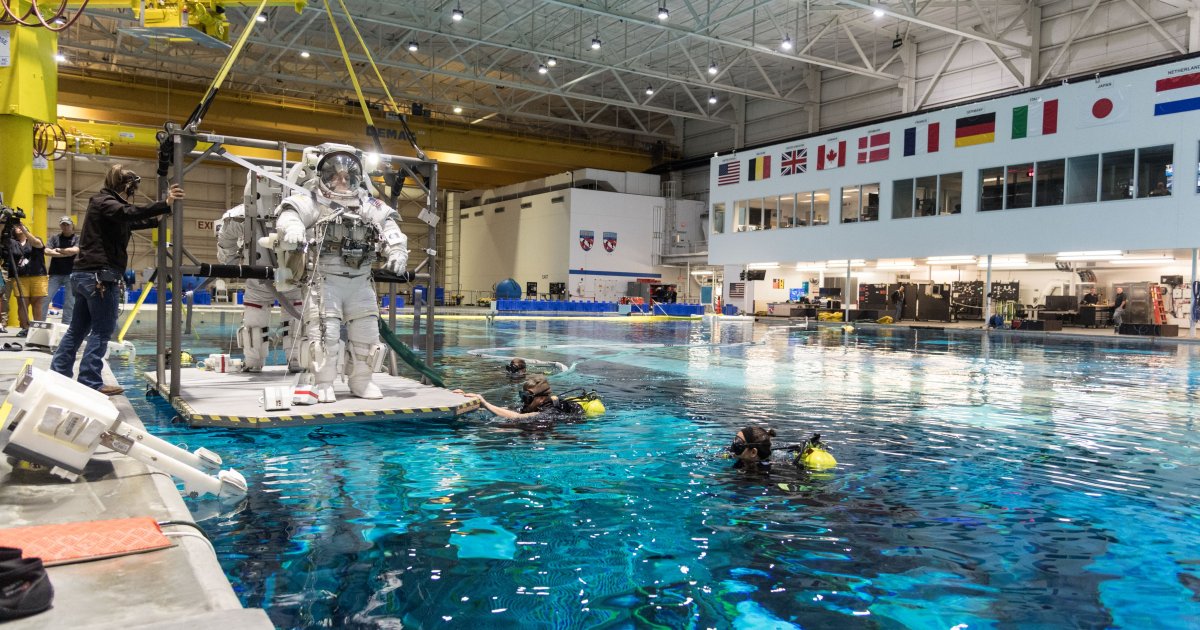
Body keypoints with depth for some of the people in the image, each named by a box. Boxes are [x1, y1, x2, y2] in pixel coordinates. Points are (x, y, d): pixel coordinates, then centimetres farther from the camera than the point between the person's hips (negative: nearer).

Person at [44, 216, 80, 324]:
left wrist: (58, 250, -3)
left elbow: (75, 250, -13)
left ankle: (66, 326, 8)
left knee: (69, 303, 1)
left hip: (71, 275, -2)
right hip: (55, 274, 2)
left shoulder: (77, 238, 4)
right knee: (45, 299, -2)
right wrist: (66, 253, -9)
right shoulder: (54, 238, 10)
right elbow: (47, 251, -3)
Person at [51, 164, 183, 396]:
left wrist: (158, 221, 32)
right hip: (100, 276, -10)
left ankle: (58, 375, 21)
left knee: (78, 329, 15)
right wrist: (165, 204, -40)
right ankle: (90, 383, -4)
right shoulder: (103, 202, -10)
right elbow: (128, 213, -30)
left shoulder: (103, 203, 20)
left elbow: (129, 222, 34)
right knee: (101, 332, -5)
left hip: (84, 275, 10)